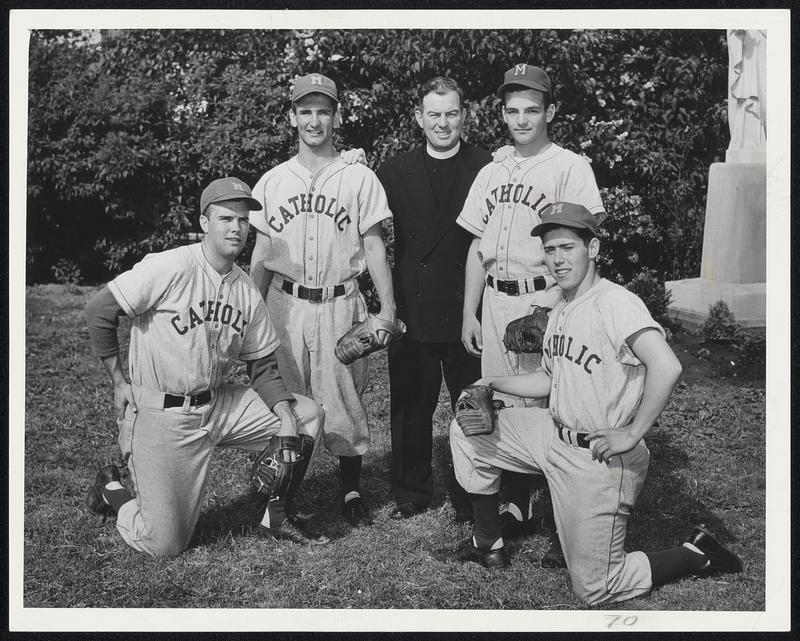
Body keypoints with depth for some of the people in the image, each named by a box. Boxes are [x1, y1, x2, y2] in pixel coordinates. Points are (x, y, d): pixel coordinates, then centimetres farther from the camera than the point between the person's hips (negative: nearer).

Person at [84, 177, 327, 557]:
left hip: (218, 406, 6)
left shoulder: (247, 291, 4)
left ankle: (274, 518, 11)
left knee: (308, 415, -2)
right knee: (164, 544, -5)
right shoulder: (172, 268, -16)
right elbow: (98, 311, -13)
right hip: (161, 416, -6)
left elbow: (262, 365, 10)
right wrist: (119, 381, -10)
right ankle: (112, 491, 26)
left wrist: (286, 418, -6)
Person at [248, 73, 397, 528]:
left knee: (346, 399, 2)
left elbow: (374, 246, 1)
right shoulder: (272, 182, 9)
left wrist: (387, 307, -6)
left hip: (340, 305, -2)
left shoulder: (360, 179, 2)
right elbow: (261, 252, 12)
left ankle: (352, 491, 15)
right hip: (285, 305, 2)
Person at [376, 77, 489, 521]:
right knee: (410, 407, 10)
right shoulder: (395, 172, 9)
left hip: (467, 310, -2)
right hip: (413, 309, 2)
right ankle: (410, 495, 25)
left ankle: (471, 500, 19)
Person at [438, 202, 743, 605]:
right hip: (554, 434, 9)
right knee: (467, 432, 8)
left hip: (599, 460, -8)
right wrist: (492, 384, 10)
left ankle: (700, 555, 17)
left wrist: (632, 435, -27)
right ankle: (488, 544, 23)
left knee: (595, 589, -2)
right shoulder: (560, 308, 10)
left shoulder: (615, 303, -20)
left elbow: (666, 367, -34)